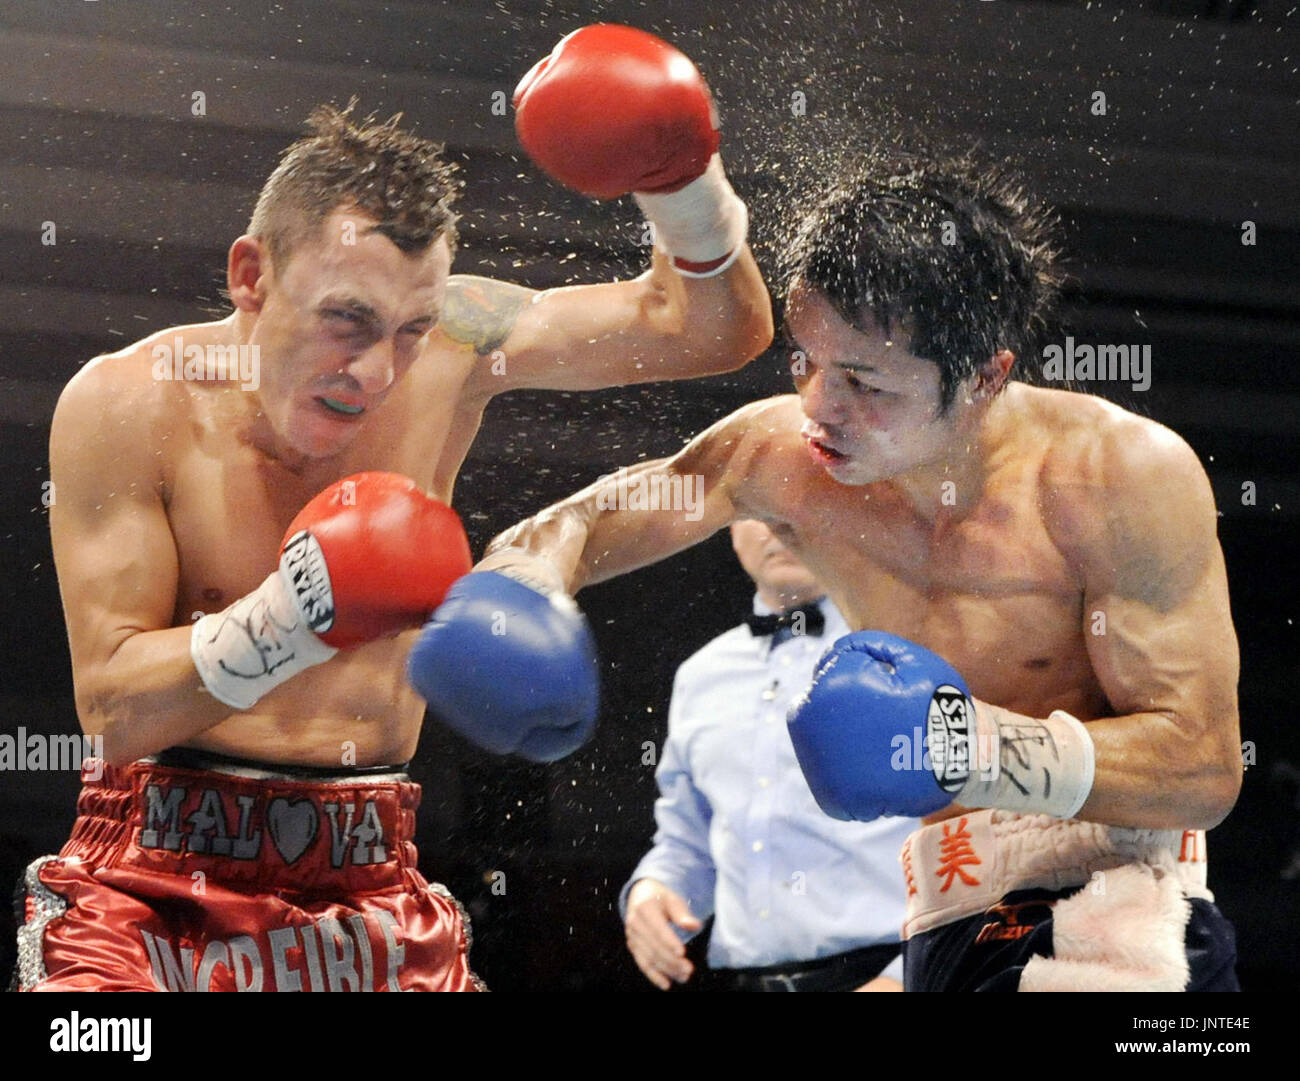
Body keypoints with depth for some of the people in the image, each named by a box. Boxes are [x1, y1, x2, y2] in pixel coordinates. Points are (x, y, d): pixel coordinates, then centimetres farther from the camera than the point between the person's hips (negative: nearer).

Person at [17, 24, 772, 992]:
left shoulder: (451, 342, -2)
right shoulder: (127, 406, -10)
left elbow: (715, 330, 5)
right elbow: (112, 708, -12)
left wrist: (684, 183, -13)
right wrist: (285, 622, -27)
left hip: (368, 886, 3)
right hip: (156, 880, -3)